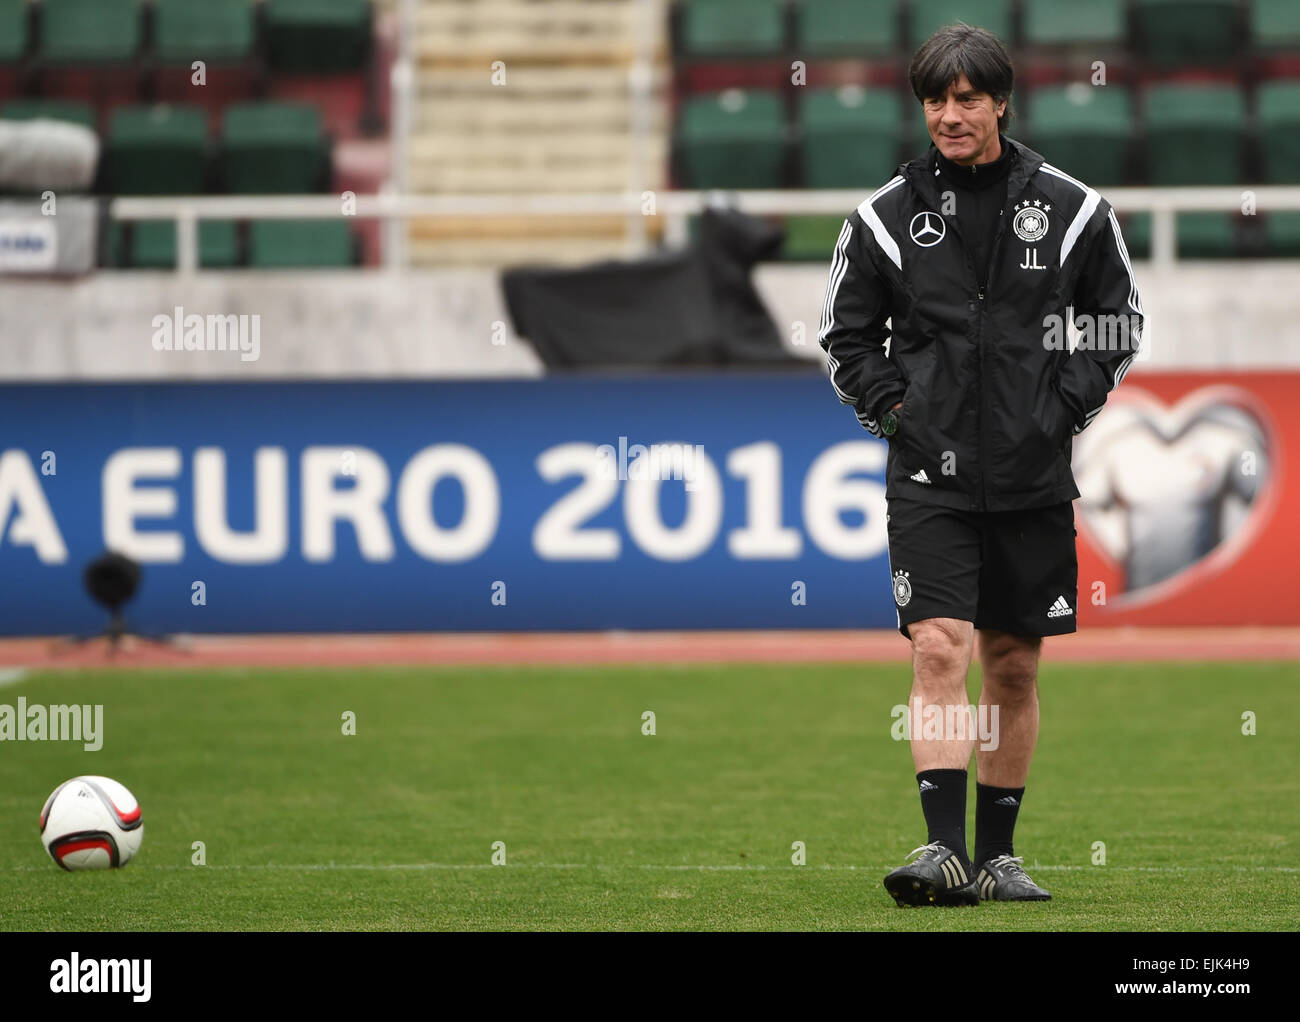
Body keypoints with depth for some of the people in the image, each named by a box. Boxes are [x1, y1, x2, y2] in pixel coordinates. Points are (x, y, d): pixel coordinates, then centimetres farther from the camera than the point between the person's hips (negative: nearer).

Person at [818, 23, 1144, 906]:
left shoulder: (1072, 211, 1)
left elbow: (1122, 324, 11)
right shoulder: (885, 217, 0)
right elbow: (846, 335, 11)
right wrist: (892, 410, -1)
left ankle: (998, 852, 19)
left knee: (1015, 665, 8)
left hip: (1033, 471, 1)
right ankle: (945, 850, -19)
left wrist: (1065, 408, 0)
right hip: (930, 471, -1)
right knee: (939, 649, -14)